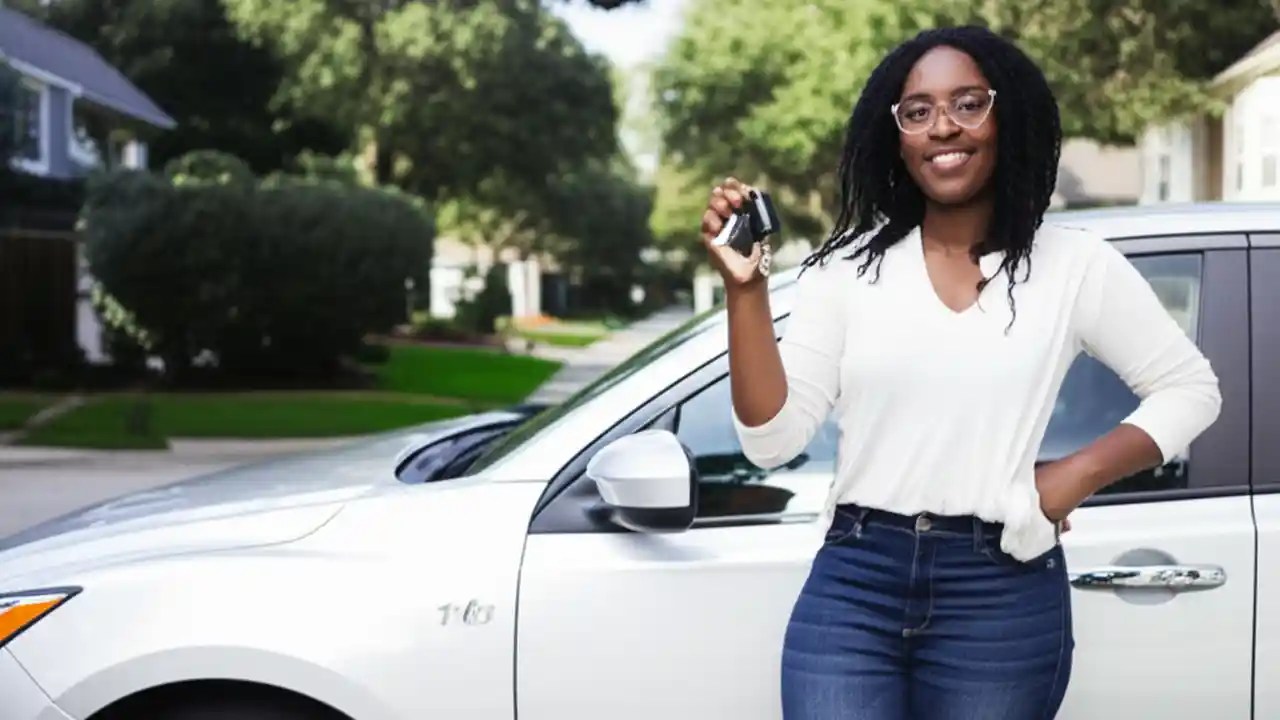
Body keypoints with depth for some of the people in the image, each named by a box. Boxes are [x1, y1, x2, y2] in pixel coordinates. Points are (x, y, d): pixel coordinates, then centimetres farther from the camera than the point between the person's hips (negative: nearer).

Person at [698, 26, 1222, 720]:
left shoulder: (1074, 264, 1)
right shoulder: (847, 267, 4)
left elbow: (1190, 388, 9)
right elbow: (773, 436, -1)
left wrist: (1080, 473, -5)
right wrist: (745, 289, -12)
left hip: (1003, 598, -1)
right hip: (850, 587, 1)